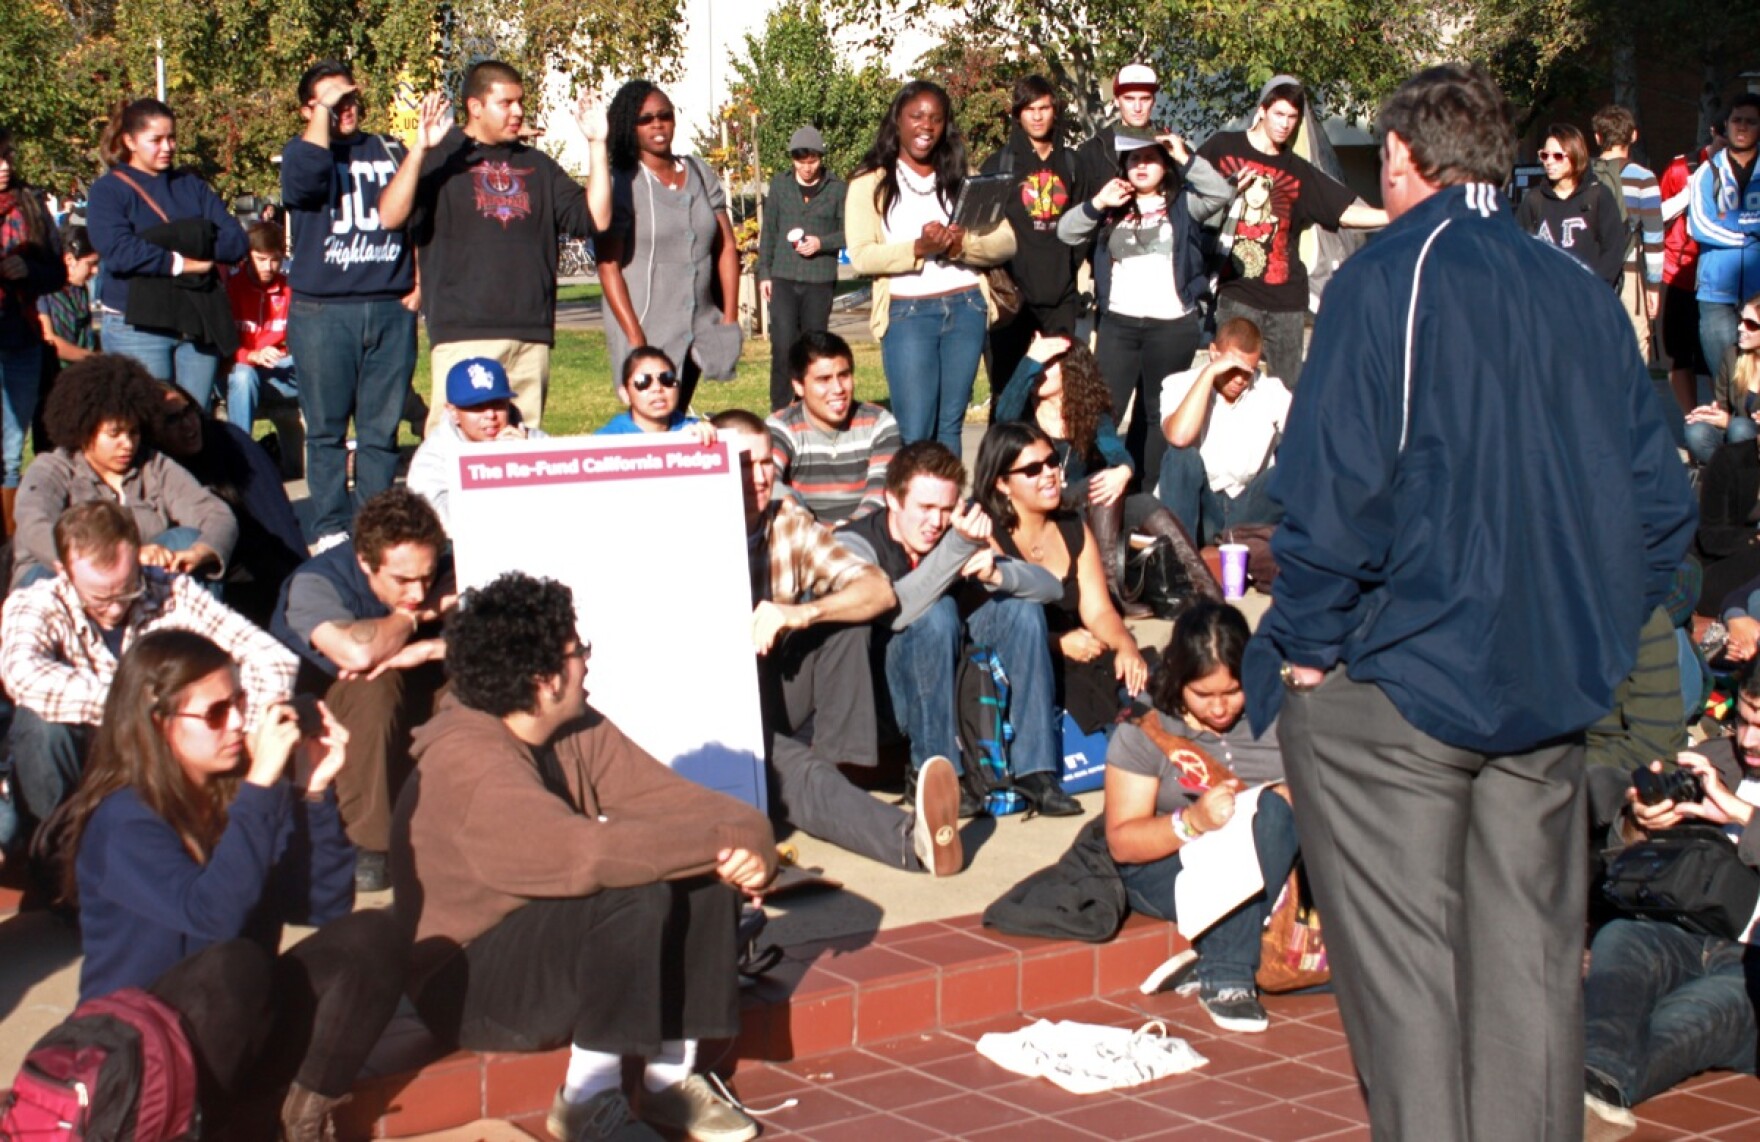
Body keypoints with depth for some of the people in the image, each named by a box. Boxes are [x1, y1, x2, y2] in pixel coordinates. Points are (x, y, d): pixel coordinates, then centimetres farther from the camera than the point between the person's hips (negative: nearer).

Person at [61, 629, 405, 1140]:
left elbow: (324, 906, -3)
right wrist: (260, 786, -31)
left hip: (242, 1032, 6)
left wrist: (315, 792, -14)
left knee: (372, 937, -14)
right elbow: (214, 916, -32)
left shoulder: (242, 793, 2)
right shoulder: (123, 819, -16)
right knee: (234, 963, -36)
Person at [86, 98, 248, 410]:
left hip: (200, 323, 4)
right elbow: (119, 252, -16)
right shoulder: (109, 190, 2)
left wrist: (197, 243, -12)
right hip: (139, 325, -4)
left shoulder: (192, 185, 15)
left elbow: (236, 241, 4)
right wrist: (180, 263, -12)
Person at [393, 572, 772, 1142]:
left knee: (709, 879, -10)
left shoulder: (579, 732, 0)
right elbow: (591, 851, -39)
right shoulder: (468, 762, -27)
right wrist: (723, 839, -29)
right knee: (634, 895, -30)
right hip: (466, 985, -8)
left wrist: (750, 840, -24)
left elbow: (676, 798, -3)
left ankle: (671, 1078, -2)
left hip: (554, 942, 8)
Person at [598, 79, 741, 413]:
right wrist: (635, 337, -17)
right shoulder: (622, 183, -5)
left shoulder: (699, 173, 11)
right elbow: (608, 265, -11)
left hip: (699, 331, 5)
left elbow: (727, 248, 13)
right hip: (646, 330, -5)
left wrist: (730, 318, 4)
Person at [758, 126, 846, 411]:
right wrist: (764, 273, 7)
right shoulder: (779, 184, 7)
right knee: (783, 345, -9)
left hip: (821, 279, 0)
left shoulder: (837, 189, 1)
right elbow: (769, 230, 11)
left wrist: (822, 243, -13)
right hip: (783, 278, 0)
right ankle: (781, 411, -4)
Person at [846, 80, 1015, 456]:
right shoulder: (871, 182, 3)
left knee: (950, 425, 8)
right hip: (907, 314, -3)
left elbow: (1006, 241, 5)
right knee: (915, 432, -6)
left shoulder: (961, 178, 13)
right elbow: (861, 255, -7)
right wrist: (918, 248, -22)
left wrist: (962, 244, -15)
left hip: (967, 309, 3)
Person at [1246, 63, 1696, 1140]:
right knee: (1531, 961, 11)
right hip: (1552, 689, 5)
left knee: (1403, 962, 2)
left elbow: (1335, 487, -17)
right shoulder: (1585, 294, 8)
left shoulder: (1387, 281, -9)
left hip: (1397, 685, -5)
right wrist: (1593, 631, 17)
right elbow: (1659, 501, 10)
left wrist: (1306, 643, -7)